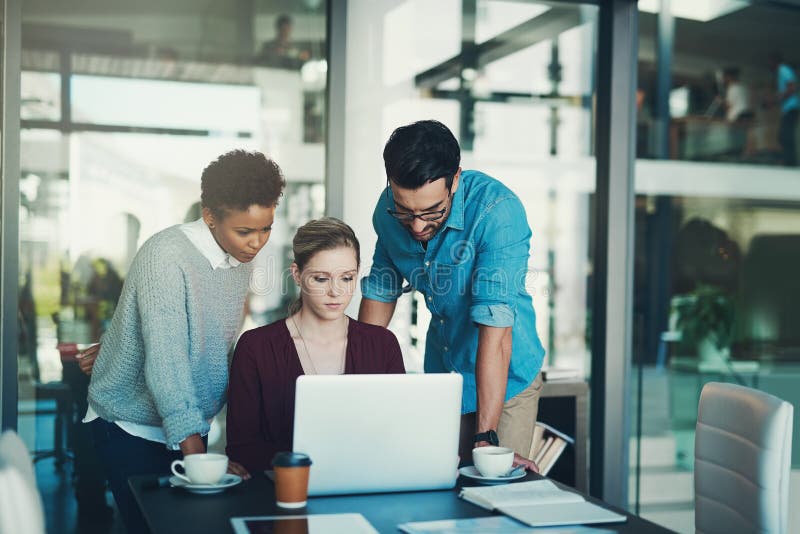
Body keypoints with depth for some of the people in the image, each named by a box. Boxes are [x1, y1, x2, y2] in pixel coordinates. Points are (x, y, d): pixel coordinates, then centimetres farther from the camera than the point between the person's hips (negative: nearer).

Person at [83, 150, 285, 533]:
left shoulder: (241, 257, 2)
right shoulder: (168, 256, -23)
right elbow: (166, 361, -29)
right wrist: (196, 454, -32)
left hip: (191, 425, 7)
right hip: (132, 427, -7)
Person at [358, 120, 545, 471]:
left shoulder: (498, 212, -29)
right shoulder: (388, 209, -11)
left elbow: (495, 323, -34)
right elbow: (381, 288, 5)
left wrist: (487, 437, -37)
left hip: (506, 378, -5)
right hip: (440, 373, 5)